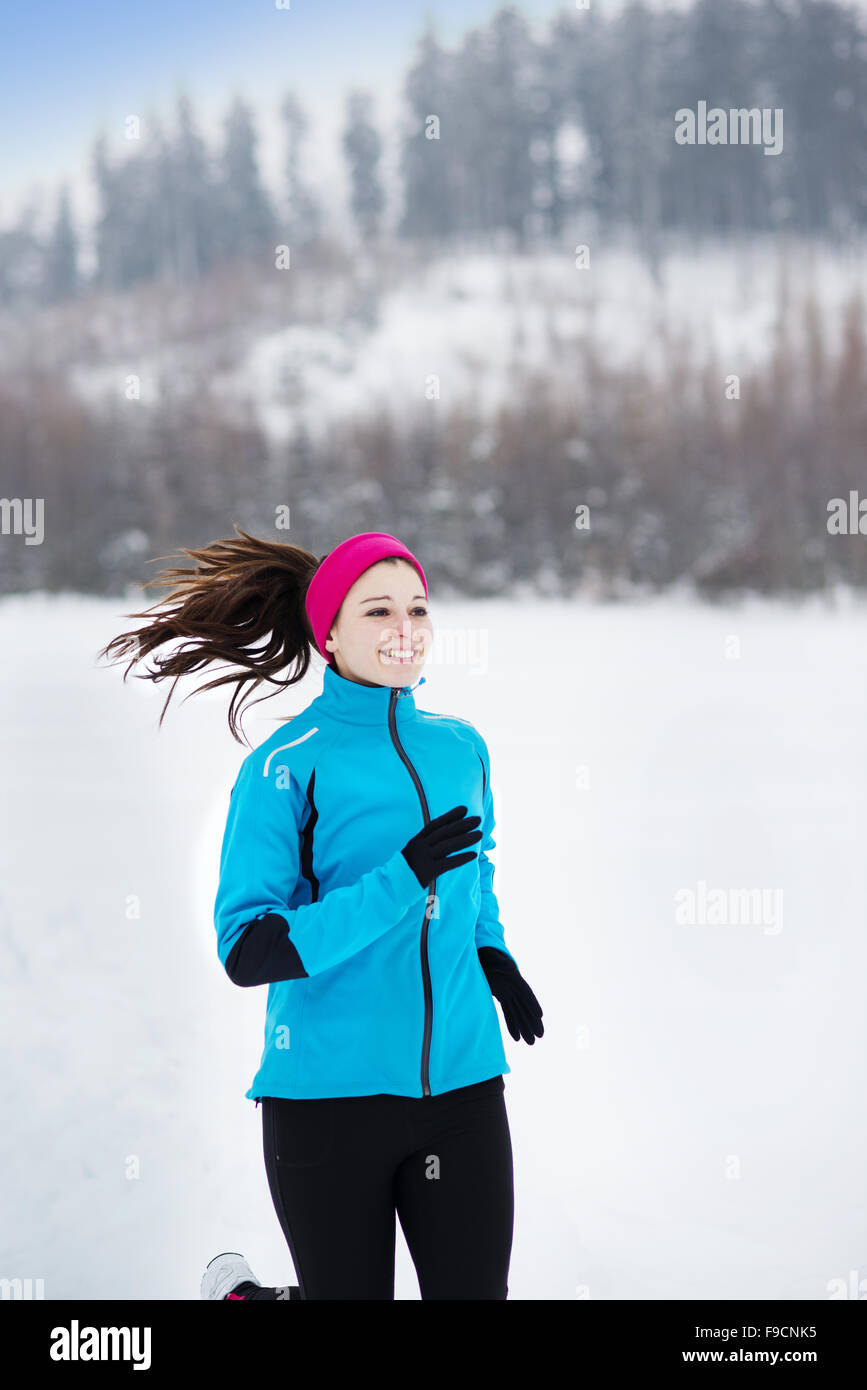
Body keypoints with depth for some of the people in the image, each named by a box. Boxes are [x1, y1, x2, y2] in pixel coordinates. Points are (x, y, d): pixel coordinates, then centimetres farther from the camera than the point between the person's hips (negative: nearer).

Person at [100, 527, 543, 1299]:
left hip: (462, 1083, 5)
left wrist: (493, 953, 9)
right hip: (331, 1093, -5)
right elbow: (246, 951, -17)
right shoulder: (288, 767, -10)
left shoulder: (461, 749, 7)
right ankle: (238, 1292, 39)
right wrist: (402, 881, -24)